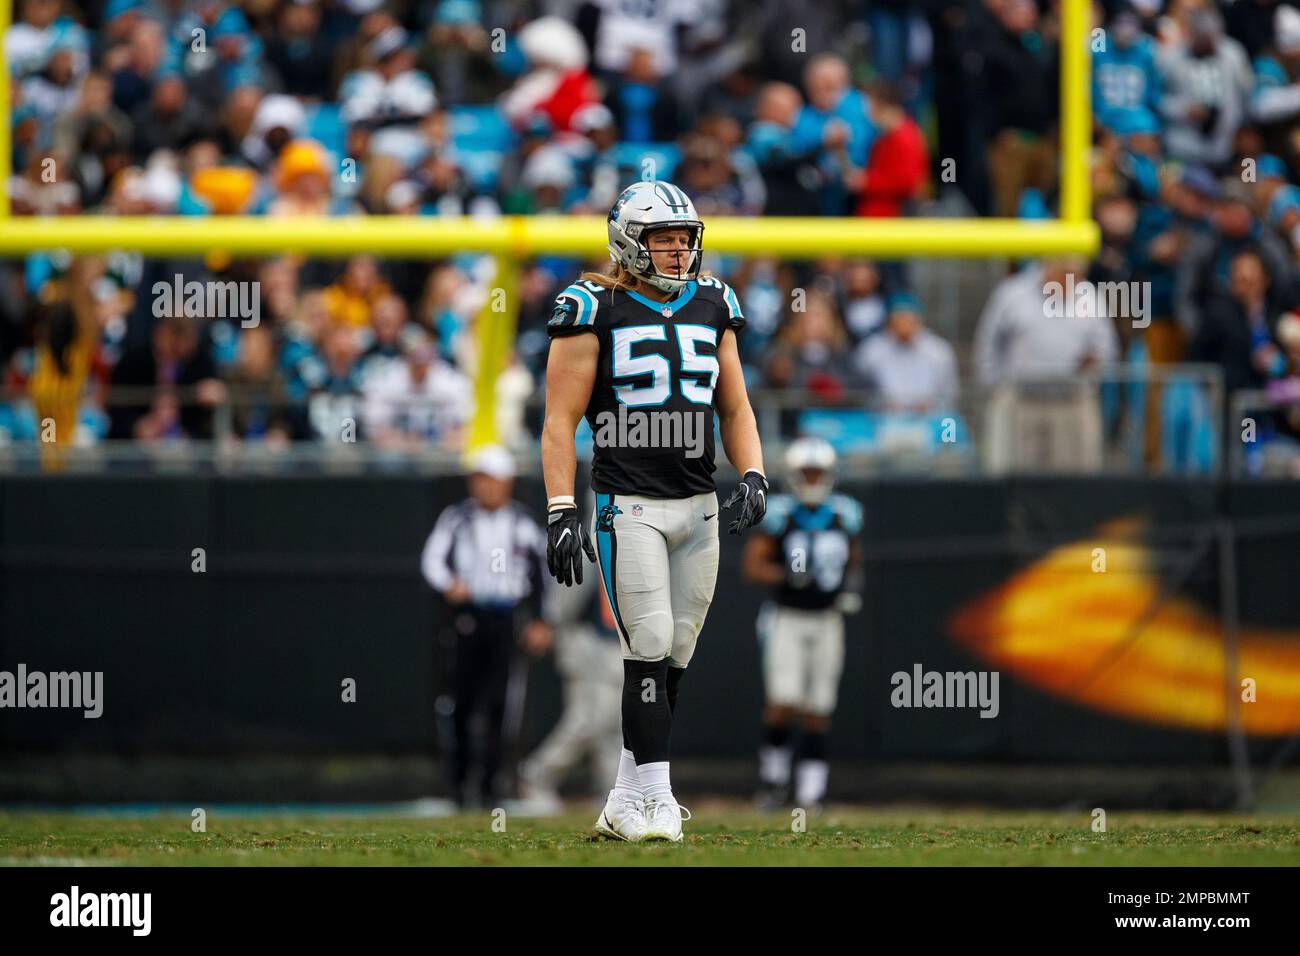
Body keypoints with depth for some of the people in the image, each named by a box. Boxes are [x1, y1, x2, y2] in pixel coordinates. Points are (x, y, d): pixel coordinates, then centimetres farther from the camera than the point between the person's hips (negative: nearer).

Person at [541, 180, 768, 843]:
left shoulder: (712, 306, 11)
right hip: (628, 507, -5)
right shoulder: (595, 310, -5)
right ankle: (652, 799, -7)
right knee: (651, 651, -12)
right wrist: (561, 512, -14)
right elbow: (560, 421, -6)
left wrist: (752, 476, 1)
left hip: (698, 507, 5)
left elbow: (735, 408, 18)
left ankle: (627, 805, 12)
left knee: (672, 660, 6)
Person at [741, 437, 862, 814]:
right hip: (786, 622, -3)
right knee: (782, 704, -15)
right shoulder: (779, 514, -10)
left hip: (826, 623, 3)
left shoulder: (843, 515, 0)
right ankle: (773, 773, 7)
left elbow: (854, 558, 16)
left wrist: (853, 584, -4)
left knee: (817, 711, 3)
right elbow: (751, 566, -10)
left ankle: (810, 792, 8)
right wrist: (786, 574, -26)